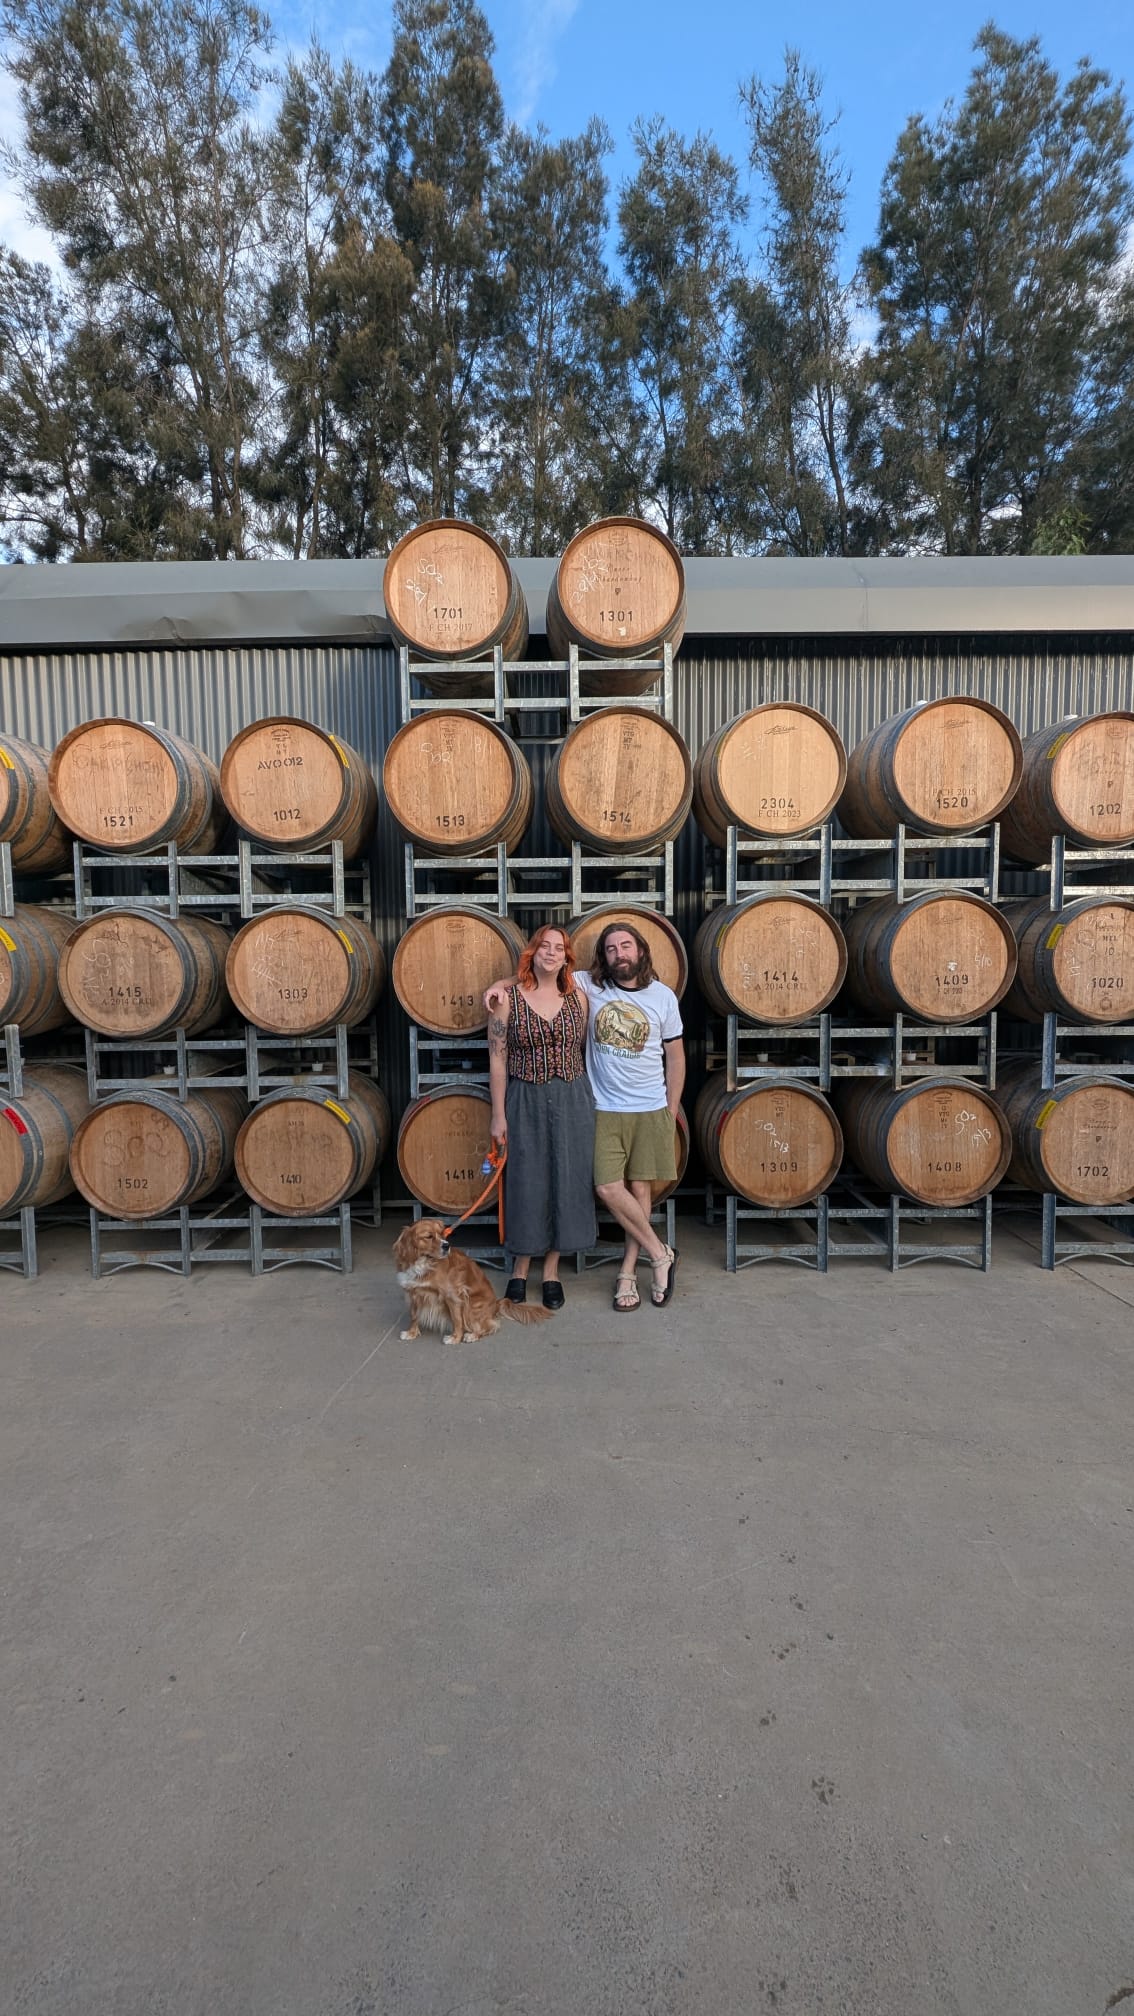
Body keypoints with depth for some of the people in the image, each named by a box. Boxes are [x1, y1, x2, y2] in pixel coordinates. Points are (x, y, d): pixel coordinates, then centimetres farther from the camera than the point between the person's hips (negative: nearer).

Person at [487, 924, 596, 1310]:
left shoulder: (577, 997, 3)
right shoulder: (507, 997, -5)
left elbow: (583, 1050, 10)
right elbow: (497, 1058, -4)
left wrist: (586, 1101, 8)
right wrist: (499, 1114, -6)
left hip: (572, 1100, 2)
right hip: (525, 1100, -2)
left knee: (565, 1180, 6)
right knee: (526, 1181, 6)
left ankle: (551, 1271, 22)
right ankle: (520, 1269, 23)